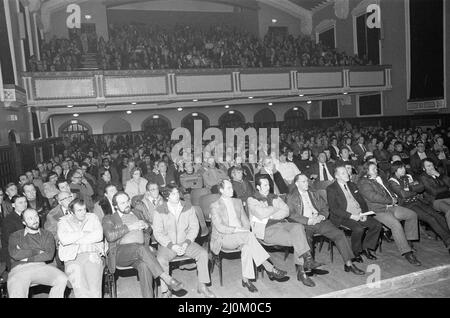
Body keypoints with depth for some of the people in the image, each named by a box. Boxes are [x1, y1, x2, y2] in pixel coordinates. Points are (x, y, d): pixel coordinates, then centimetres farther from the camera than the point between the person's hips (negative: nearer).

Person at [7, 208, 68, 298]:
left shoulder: (47, 235, 16)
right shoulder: (15, 236, 16)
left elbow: (49, 255, 0)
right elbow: (15, 255, -3)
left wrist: (27, 258, -4)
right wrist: (37, 251, 1)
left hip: (41, 266, 1)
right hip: (19, 269, -1)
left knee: (63, 280, -26)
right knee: (16, 294, -32)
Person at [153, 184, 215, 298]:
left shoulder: (188, 208, 1)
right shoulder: (160, 211, -6)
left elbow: (194, 227, 0)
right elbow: (157, 232, -8)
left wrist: (186, 243, -14)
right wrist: (172, 246, -18)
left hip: (186, 242, 2)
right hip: (167, 244, -2)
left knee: (203, 253, -19)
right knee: (161, 260, -30)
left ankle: (202, 286, -5)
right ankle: (165, 291, -13)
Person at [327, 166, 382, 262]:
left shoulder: (352, 185, 17)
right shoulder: (331, 189, -5)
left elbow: (362, 201, 17)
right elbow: (334, 209, -13)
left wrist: (364, 213, -3)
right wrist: (351, 216, -20)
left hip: (359, 215, 7)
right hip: (343, 218, -7)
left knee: (377, 225, -12)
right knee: (359, 228, -30)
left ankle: (365, 248, 6)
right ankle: (356, 252, -5)